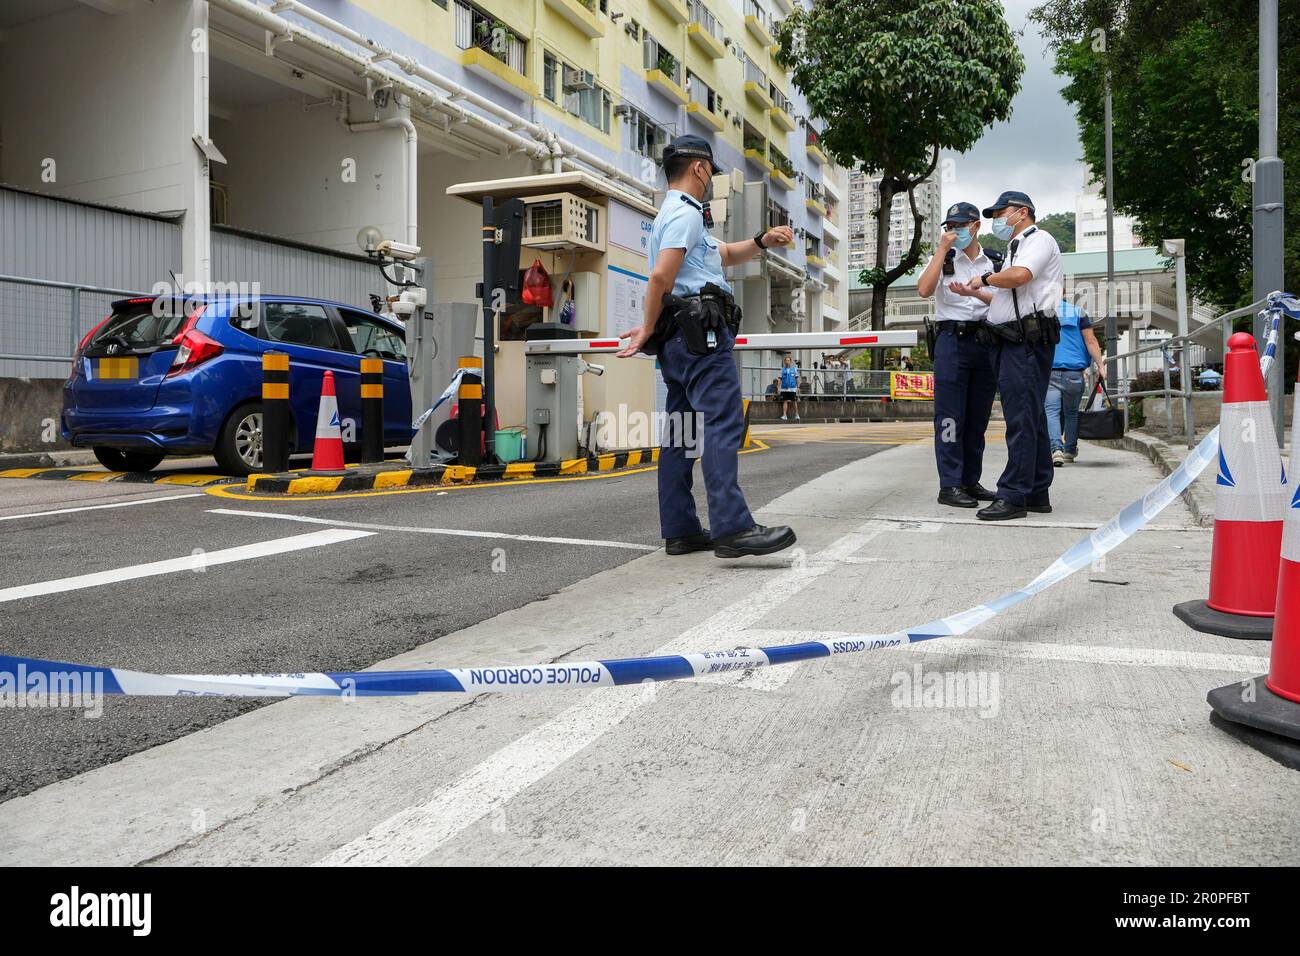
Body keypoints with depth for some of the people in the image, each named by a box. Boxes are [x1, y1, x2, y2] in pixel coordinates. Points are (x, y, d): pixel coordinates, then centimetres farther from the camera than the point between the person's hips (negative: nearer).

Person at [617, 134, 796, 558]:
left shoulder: (673, 214, 28)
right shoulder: (686, 213, -6)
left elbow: (725, 254, 32)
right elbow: (660, 276, -18)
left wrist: (763, 241, 17)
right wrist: (648, 330, -9)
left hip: (679, 339, 11)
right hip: (700, 332, -11)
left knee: (680, 430, 7)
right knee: (723, 424, -17)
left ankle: (679, 531, 9)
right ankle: (732, 528, -25)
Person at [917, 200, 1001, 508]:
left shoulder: (994, 262, 15)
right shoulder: (942, 259, 8)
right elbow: (924, 289, -10)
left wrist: (974, 293, -8)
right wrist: (942, 249, -9)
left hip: (986, 341, 4)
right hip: (952, 339, -4)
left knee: (978, 417, 8)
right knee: (951, 416, -7)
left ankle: (971, 481, 16)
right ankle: (949, 486, -7)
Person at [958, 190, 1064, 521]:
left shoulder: (1039, 239, -2)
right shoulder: (1016, 249, 28)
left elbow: (1019, 276, -22)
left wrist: (985, 278, -7)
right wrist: (976, 292, 17)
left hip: (1027, 341, -10)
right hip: (1011, 342, 10)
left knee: (1021, 419, -12)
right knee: (1031, 419, 10)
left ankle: (1013, 496, -14)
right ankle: (1037, 493, 14)